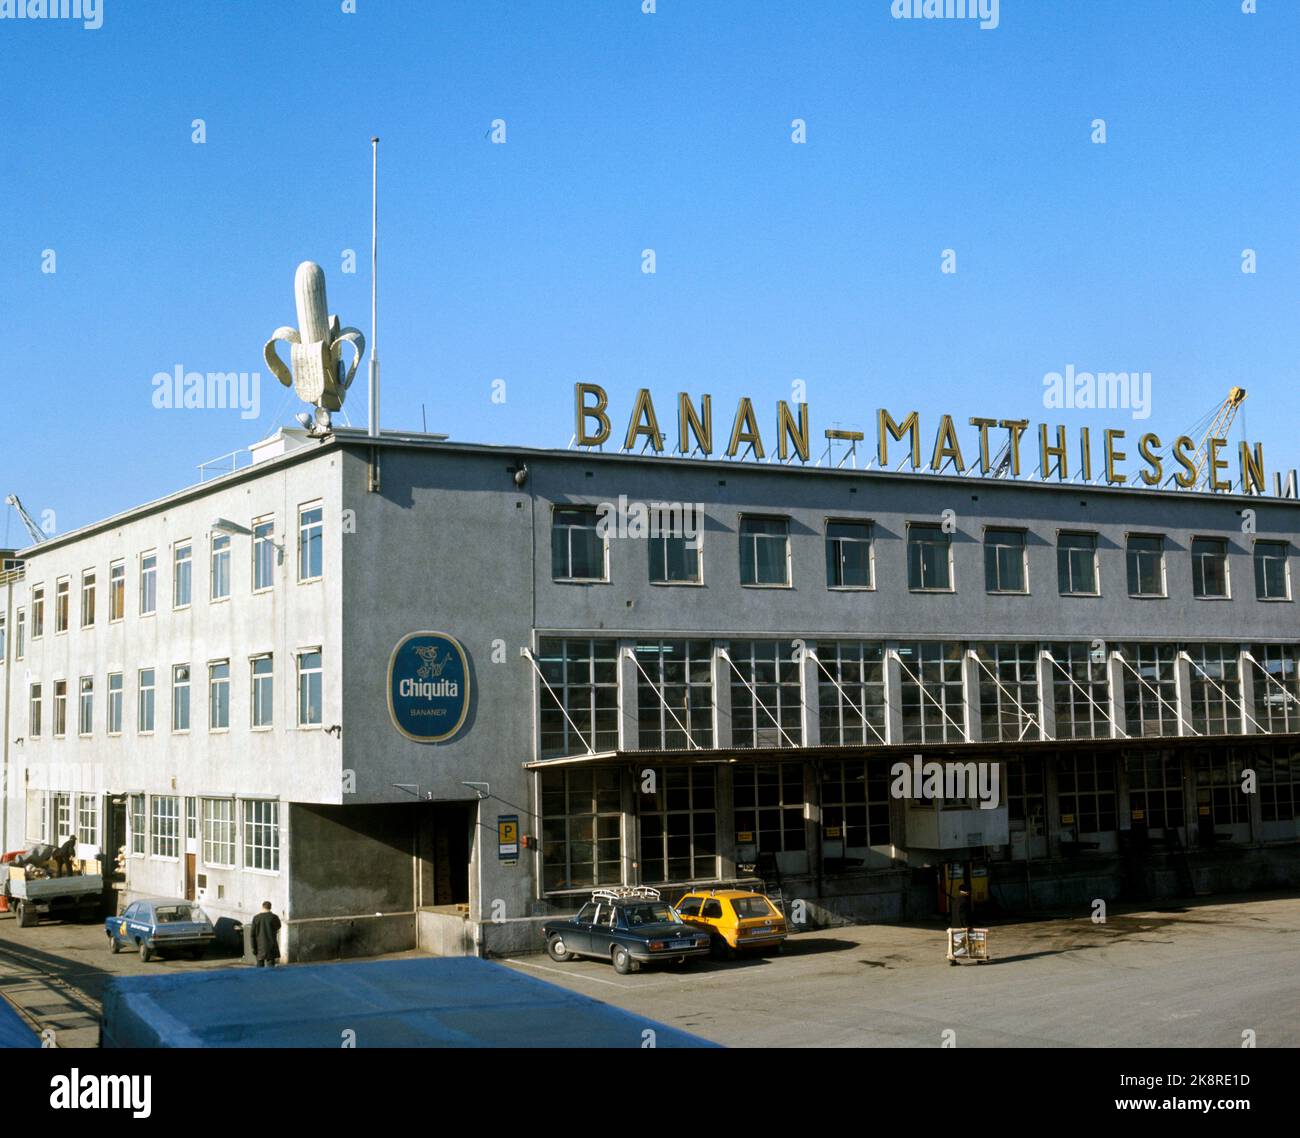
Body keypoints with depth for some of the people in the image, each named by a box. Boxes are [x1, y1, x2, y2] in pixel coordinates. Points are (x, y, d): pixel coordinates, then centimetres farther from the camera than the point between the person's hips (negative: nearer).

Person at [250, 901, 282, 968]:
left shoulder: (256, 918, 0)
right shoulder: (274, 917, -6)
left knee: (260, 967, 10)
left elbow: (253, 934, 0)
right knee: (270, 967, -2)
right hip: (271, 947, -2)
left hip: (260, 947, 2)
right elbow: (278, 927, 13)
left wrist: (254, 947, 5)